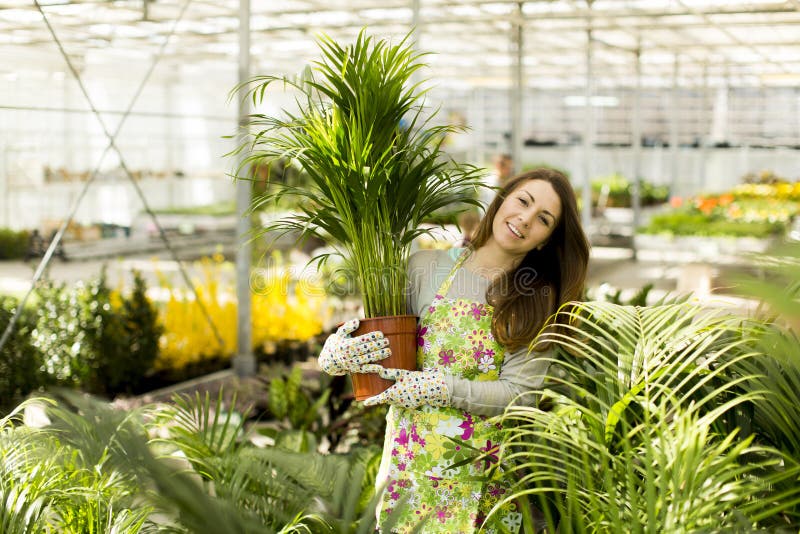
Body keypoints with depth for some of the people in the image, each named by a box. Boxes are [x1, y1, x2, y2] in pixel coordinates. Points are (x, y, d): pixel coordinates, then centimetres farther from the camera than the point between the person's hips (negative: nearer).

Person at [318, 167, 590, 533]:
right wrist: (337, 353, -16)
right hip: (411, 459, 1)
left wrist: (441, 389, -21)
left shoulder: (539, 301, 0)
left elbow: (520, 392, -9)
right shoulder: (426, 267, 0)